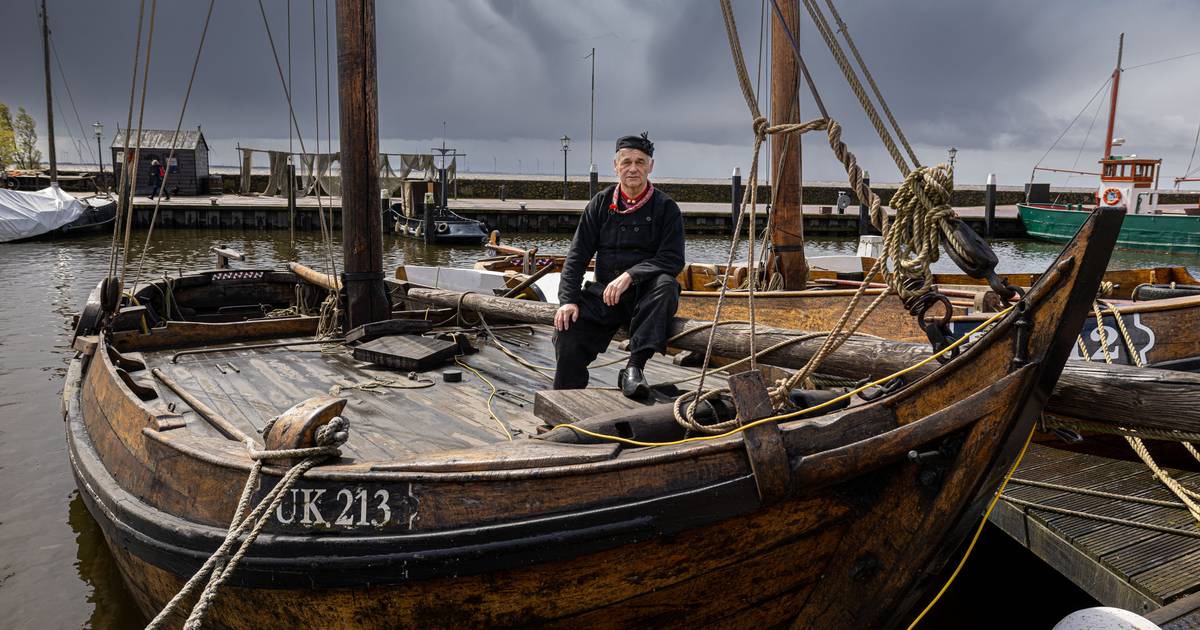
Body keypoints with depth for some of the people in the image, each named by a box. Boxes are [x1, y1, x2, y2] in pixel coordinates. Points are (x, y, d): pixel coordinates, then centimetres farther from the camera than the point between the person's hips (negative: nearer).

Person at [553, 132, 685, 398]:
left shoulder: (665, 207, 1)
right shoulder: (601, 202, 8)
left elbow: (673, 260, -9)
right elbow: (577, 255, 5)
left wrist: (630, 275, -24)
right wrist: (568, 299, -9)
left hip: (646, 295, -2)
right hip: (604, 292, 2)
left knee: (665, 284, -35)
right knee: (567, 330, -22)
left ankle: (635, 367, -36)